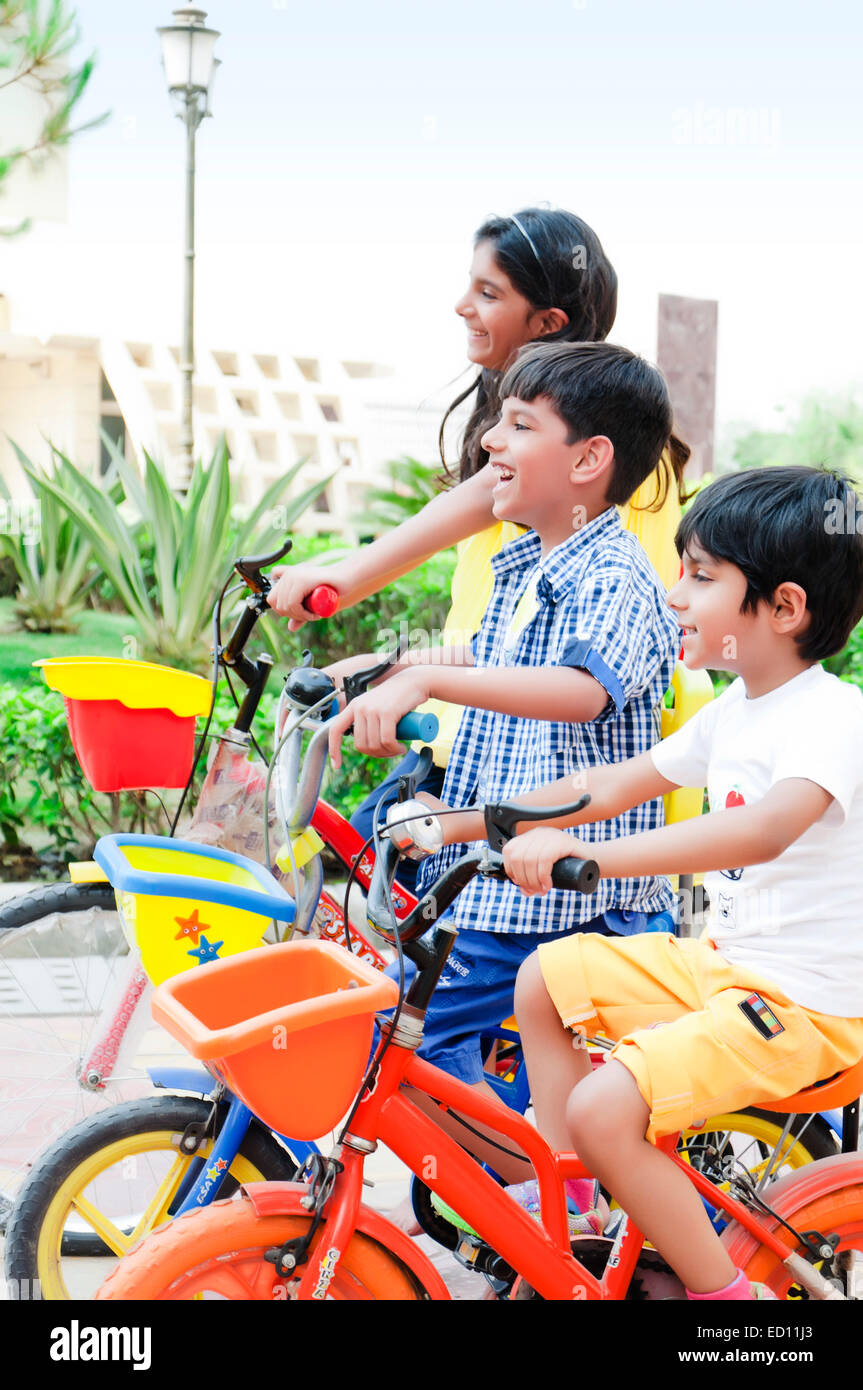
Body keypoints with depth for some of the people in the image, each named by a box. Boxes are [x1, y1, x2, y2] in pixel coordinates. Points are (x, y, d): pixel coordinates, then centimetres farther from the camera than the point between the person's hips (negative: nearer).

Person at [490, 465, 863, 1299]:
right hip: (727, 961, 10)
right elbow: (615, 785, 15)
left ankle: (724, 1292, -6)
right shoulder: (734, 713, 9)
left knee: (604, 1108, -23)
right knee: (546, 977, 11)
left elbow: (761, 830, -39)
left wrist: (586, 854, -47)